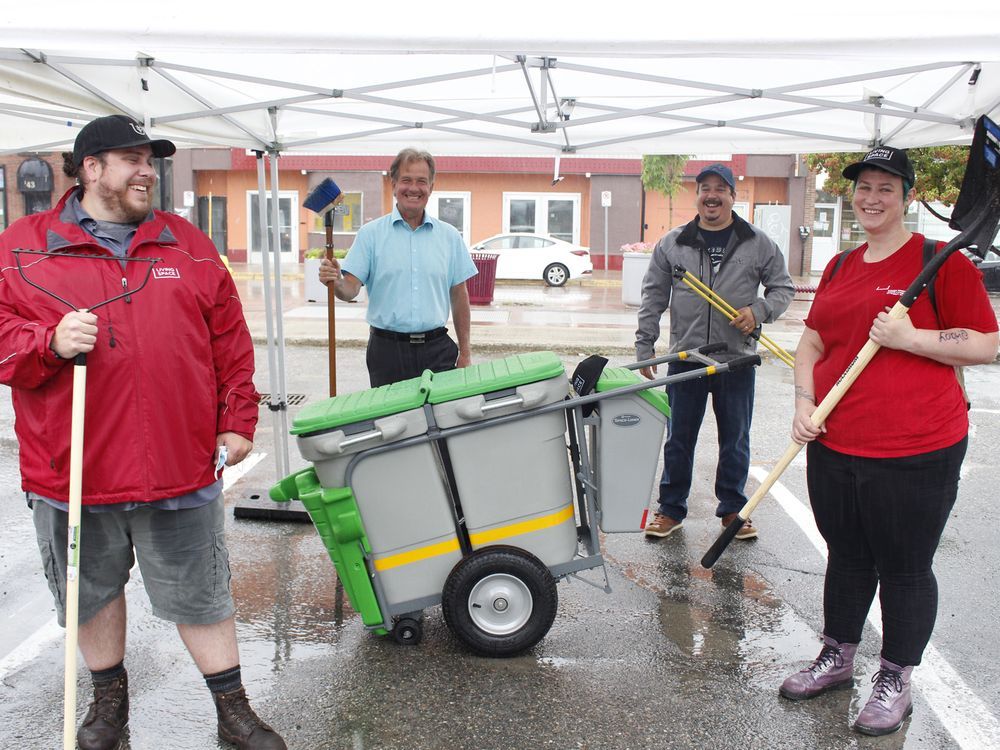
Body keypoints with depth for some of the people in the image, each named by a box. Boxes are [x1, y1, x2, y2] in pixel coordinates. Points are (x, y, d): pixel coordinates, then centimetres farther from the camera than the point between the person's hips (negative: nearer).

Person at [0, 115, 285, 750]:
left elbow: (230, 341, 8)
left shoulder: (189, 246, 7)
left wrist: (237, 419, 4)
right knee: (91, 590, 19)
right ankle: (109, 698, 43)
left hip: (181, 467, 0)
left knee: (201, 595, 10)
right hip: (70, 473, 0)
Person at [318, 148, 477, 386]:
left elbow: (459, 296, 10)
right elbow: (351, 289, -4)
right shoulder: (370, 233, 2)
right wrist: (336, 283, -27)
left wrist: (465, 353, 8)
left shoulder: (450, 236, 8)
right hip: (387, 349, -1)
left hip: (436, 349, 2)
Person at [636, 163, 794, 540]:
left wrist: (759, 310, -10)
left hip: (738, 359, 0)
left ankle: (732, 508, 28)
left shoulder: (759, 244, 3)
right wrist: (644, 345, 3)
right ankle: (671, 508, 23)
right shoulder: (672, 244, 5)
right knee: (678, 439, 8)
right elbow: (653, 297, 8)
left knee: (735, 441, 11)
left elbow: (783, 288, 10)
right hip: (685, 359, 0)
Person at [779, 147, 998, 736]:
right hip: (834, 445, 6)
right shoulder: (840, 268, 12)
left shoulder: (943, 262, -6)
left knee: (905, 567, 8)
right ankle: (837, 659, 37)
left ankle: (896, 682, 26)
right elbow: (813, 341, 17)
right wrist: (805, 402, 3)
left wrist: (909, 337, -20)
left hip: (914, 450, -6)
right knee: (846, 556, 19)